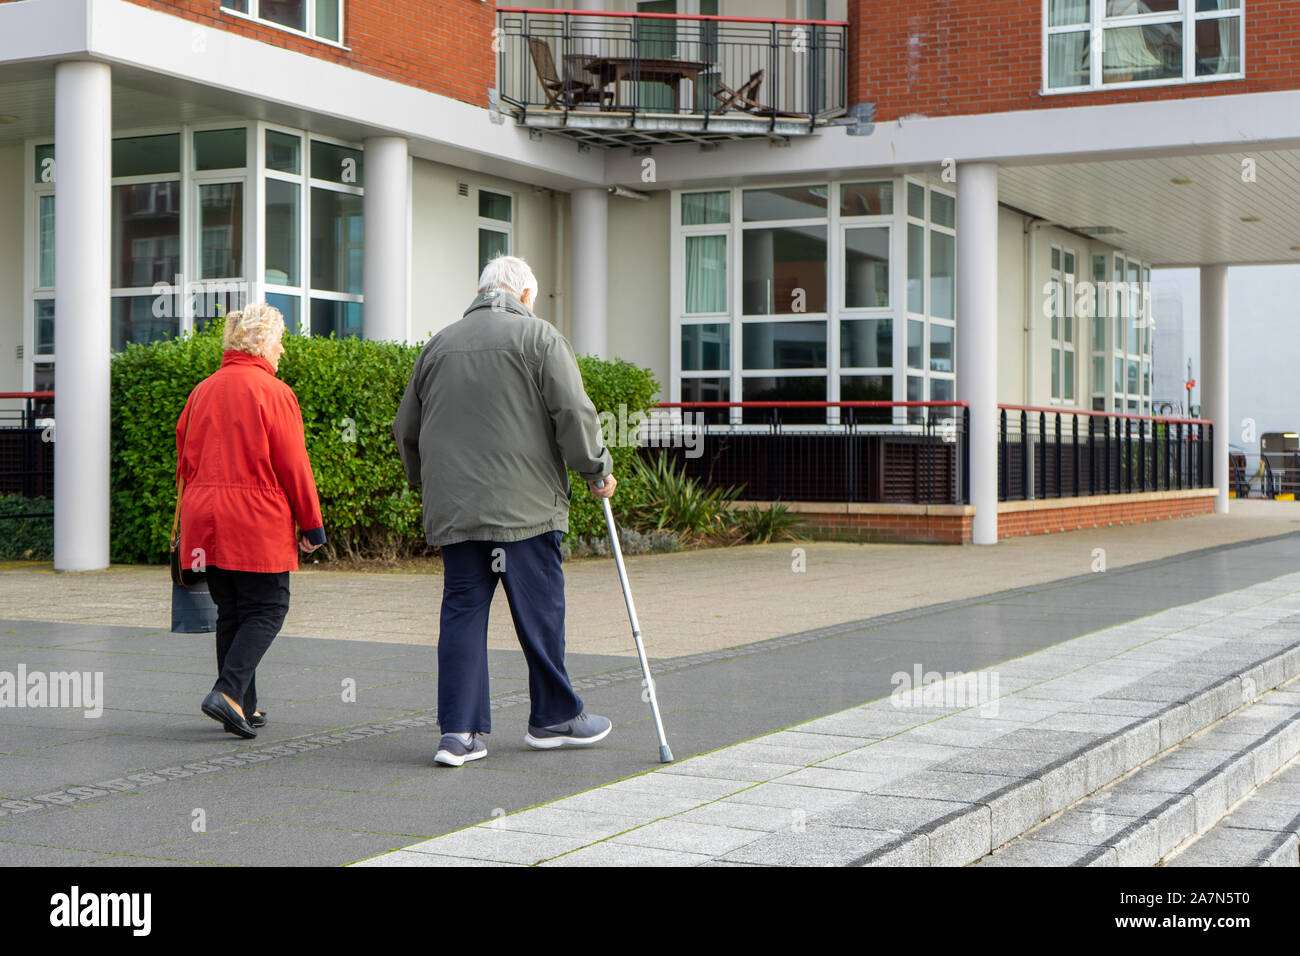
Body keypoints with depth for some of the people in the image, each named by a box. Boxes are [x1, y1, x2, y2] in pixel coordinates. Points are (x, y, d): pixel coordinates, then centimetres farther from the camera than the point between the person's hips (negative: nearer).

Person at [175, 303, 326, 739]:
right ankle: (229, 692, -13)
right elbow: (293, 465, -9)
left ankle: (244, 707, 14)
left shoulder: (202, 391, 9)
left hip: (207, 521, 6)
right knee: (266, 609, 2)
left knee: (231, 612, 13)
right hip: (258, 523, -6)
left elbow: (185, 460, 14)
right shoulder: (273, 393, -9)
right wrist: (311, 524, -2)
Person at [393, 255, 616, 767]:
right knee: (540, 609, 7)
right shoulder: (539, 336, -1)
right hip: (524, 504, -4)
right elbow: (573, 413, -9)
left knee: (462, 609, 5)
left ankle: (458, 731, 0)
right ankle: (555, 718, 19)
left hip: (453, 509, 4)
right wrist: (598, 469, 5)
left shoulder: (438, 344, 14)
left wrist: (428, 482, 33)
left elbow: (406, 428, 20)